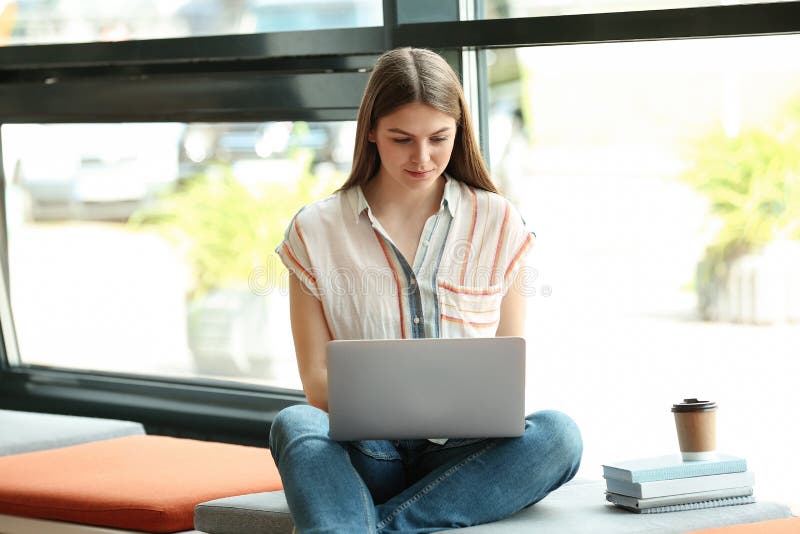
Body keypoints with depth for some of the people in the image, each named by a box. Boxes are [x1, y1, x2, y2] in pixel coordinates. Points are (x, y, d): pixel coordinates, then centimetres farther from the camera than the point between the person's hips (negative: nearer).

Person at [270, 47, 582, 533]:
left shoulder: (499, 224, 11)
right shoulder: (317, 232, 7)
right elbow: (317, 378, 4)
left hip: (462, 456, 1)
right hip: (364, 453, -1)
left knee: (558, 434, -30)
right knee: (295, 425, -33)